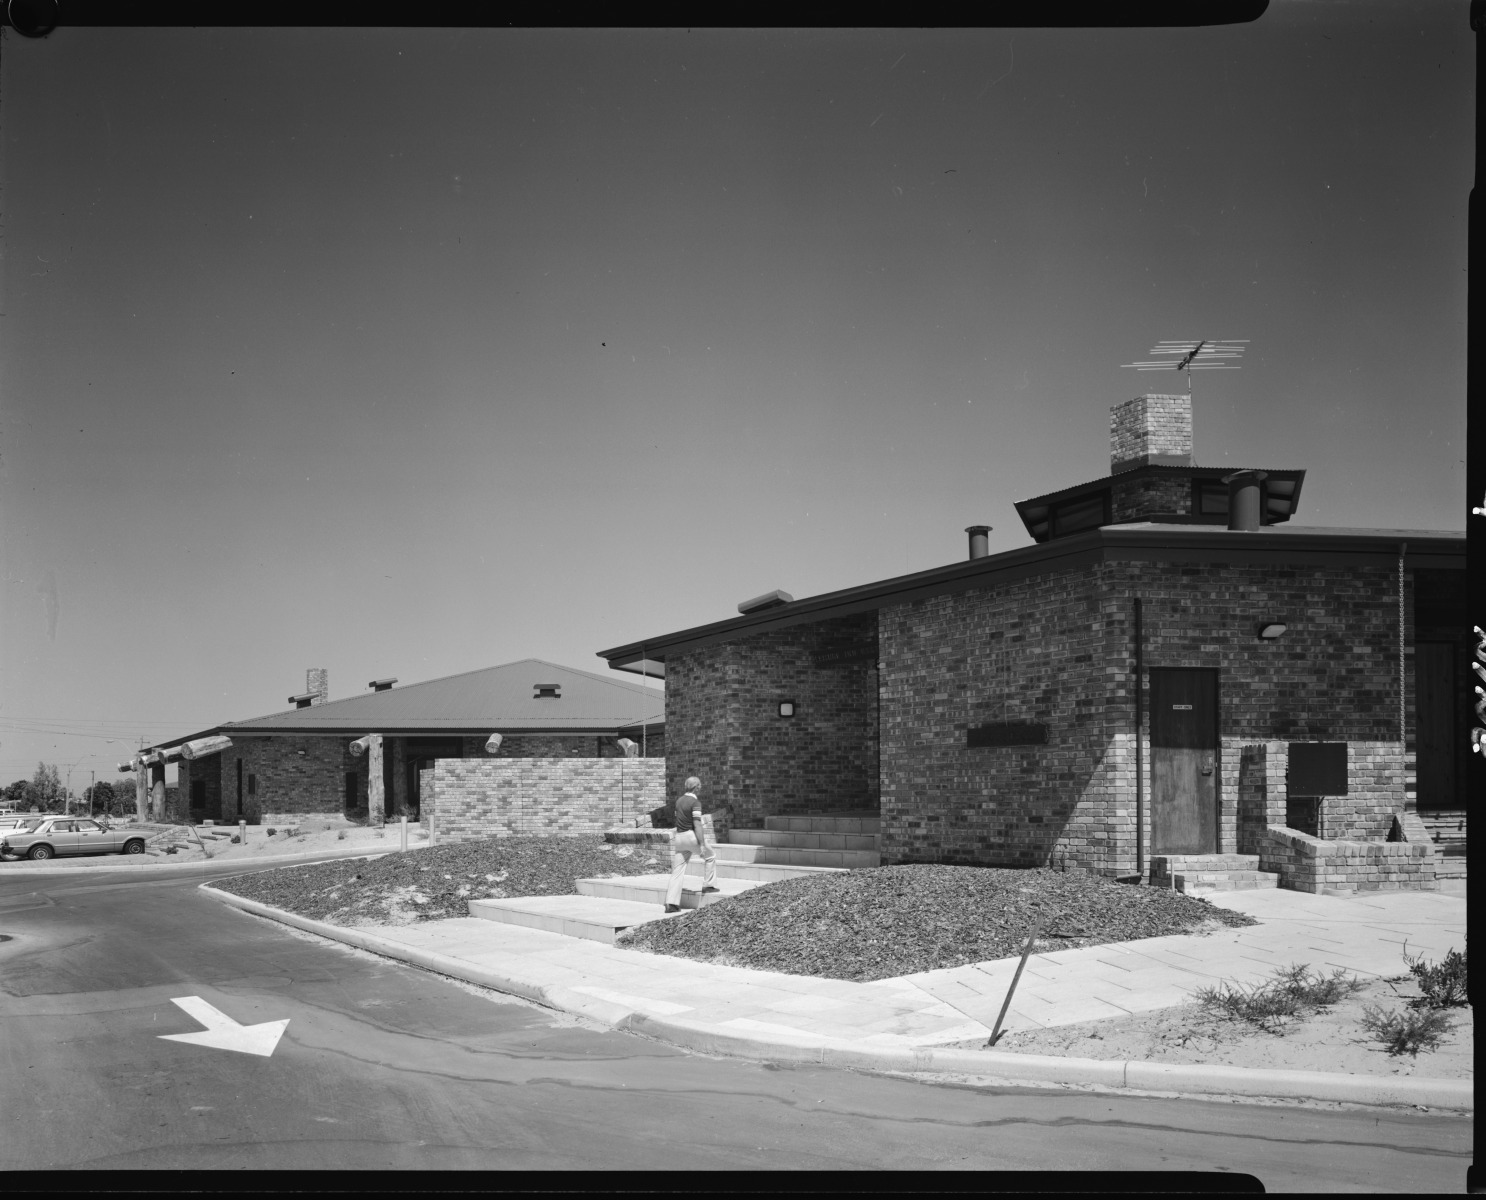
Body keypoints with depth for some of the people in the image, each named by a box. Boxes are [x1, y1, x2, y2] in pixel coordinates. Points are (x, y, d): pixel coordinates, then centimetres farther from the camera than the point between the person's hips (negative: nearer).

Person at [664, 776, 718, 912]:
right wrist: (702, 845, -19)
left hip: (678, 837, 7)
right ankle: (708, 884, 22)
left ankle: (671, 903, -4)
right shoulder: (695, 803, -12)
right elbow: (697, 824, -18)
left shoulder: (679, 801, 14)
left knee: (677, 871, 3)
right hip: (691, 836, -7)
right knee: (711, 855, 21)